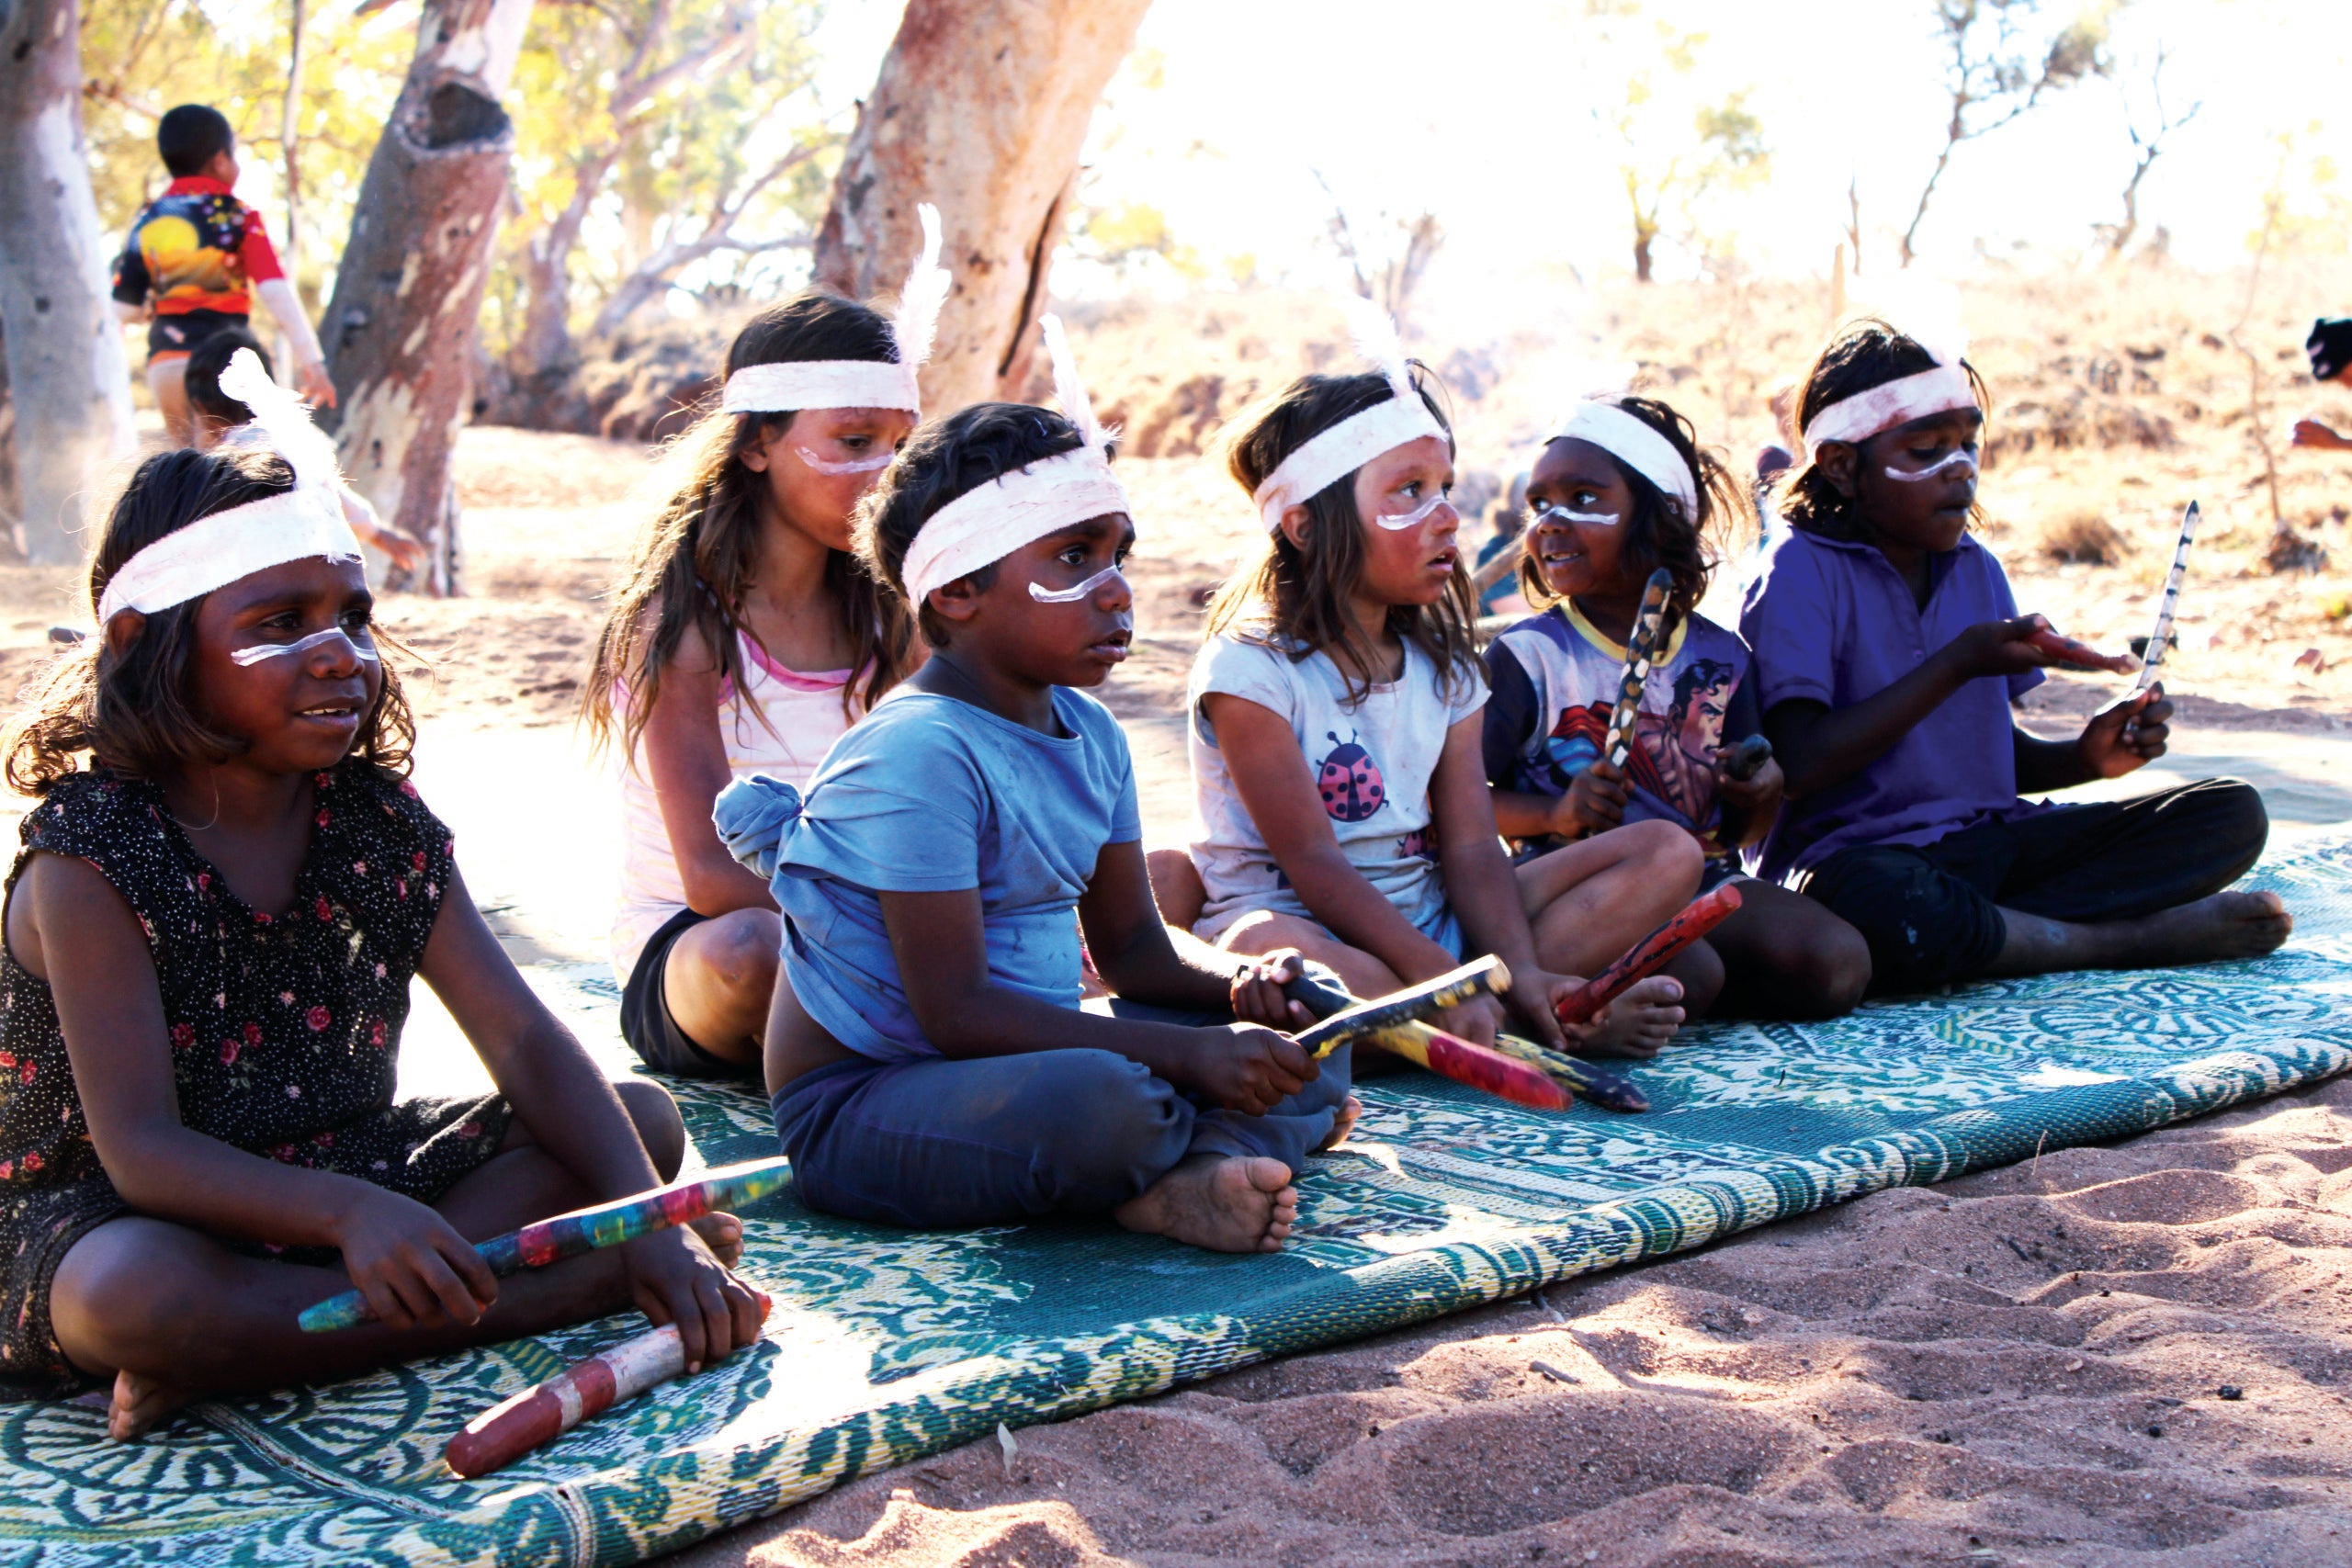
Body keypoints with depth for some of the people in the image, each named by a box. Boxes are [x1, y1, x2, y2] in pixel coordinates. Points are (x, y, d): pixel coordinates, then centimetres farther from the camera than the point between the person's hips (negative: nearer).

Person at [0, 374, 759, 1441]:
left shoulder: (381, 821, -2)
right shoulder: (93, 859, -17)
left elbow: (526, 1044, -7)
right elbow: (141, 1148, -25)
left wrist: (654, 1229, -22)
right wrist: (346, 1211, -44)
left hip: (352, 1174, 7)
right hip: (118, 1215, -6)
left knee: (647, 1119, -6)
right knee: (135, 1295, -41)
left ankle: (245, 1348, -20)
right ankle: (560, 1294, -27)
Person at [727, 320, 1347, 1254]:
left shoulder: (1090, 736, 7)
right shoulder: (920, 753, -21)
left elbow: (1131, 949, 15)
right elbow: (956, 1011, -24)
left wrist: (1241, 986, -8)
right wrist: (1190, 1053, -27)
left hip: (1007, 1071, 10)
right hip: (858, 1104, -9)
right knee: (1103, 1105, -39)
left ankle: (1185, 1181, -22)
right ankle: (1239, 1141, -7)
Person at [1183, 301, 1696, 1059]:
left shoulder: (1444, 668, 9)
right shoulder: (1248, 667, -12)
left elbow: (1471, 848, -1)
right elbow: (1313, 864, -19)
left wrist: (1523, 975, -20)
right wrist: (1450, 985, -29)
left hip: (1429, 922, 7)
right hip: (1309, 923, -6)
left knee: (1669, 853, -3)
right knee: (1275, 950, -43)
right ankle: (1564, 1023, -28)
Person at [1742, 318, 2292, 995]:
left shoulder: (1976, 570, 14)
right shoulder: (1803, 570, -8)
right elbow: (1799, 767, -19)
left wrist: (2084, 757, -3)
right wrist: (1959, 664, -17)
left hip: (1987, 842, 7)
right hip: (1860, 854, -7)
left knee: (2234, 814, -4)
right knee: (1879, 902, -43)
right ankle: (2135, 935, -18)